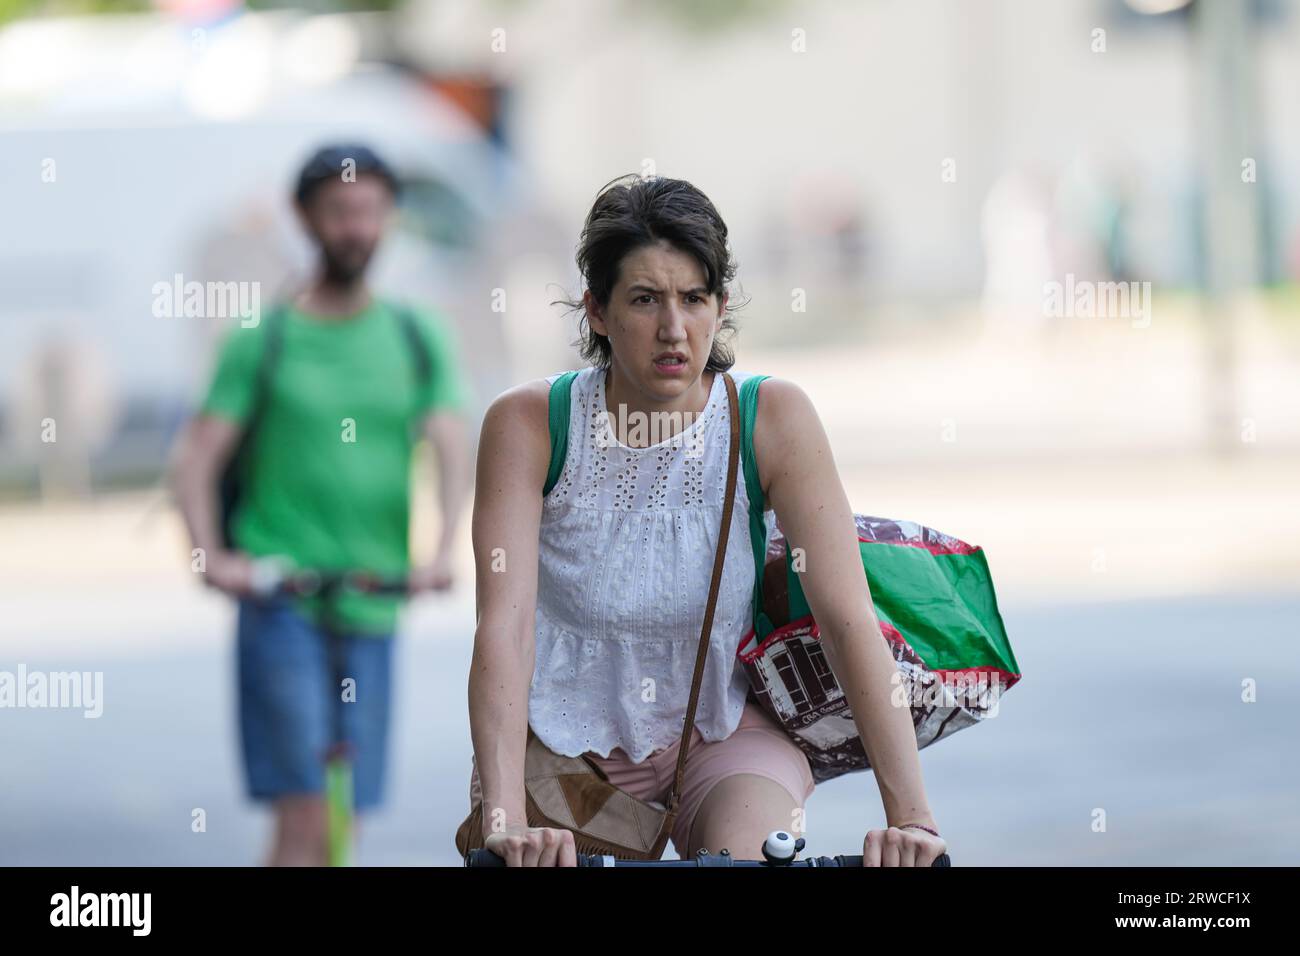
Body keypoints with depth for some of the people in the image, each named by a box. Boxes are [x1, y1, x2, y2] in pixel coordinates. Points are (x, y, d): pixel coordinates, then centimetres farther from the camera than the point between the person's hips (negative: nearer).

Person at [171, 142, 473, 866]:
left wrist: (444, 550, -19)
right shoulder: (263, 340, 2)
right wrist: (210, 555, -17)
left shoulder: (419, 338, 9)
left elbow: (453, 451, -2)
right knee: (305, 821, -14)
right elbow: (200, 459, 0)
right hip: (279, 599, -3)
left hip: (371, 607, 3)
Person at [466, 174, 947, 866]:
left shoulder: (773, 418, -13)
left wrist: (911, 817, -26)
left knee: (749, 853, -31)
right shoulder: (527, 425, -14)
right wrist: (507, 820, -36)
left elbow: (850, 621, -17)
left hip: (723, 736, -2)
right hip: (565, 737, 2)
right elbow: (503, 628, -23)